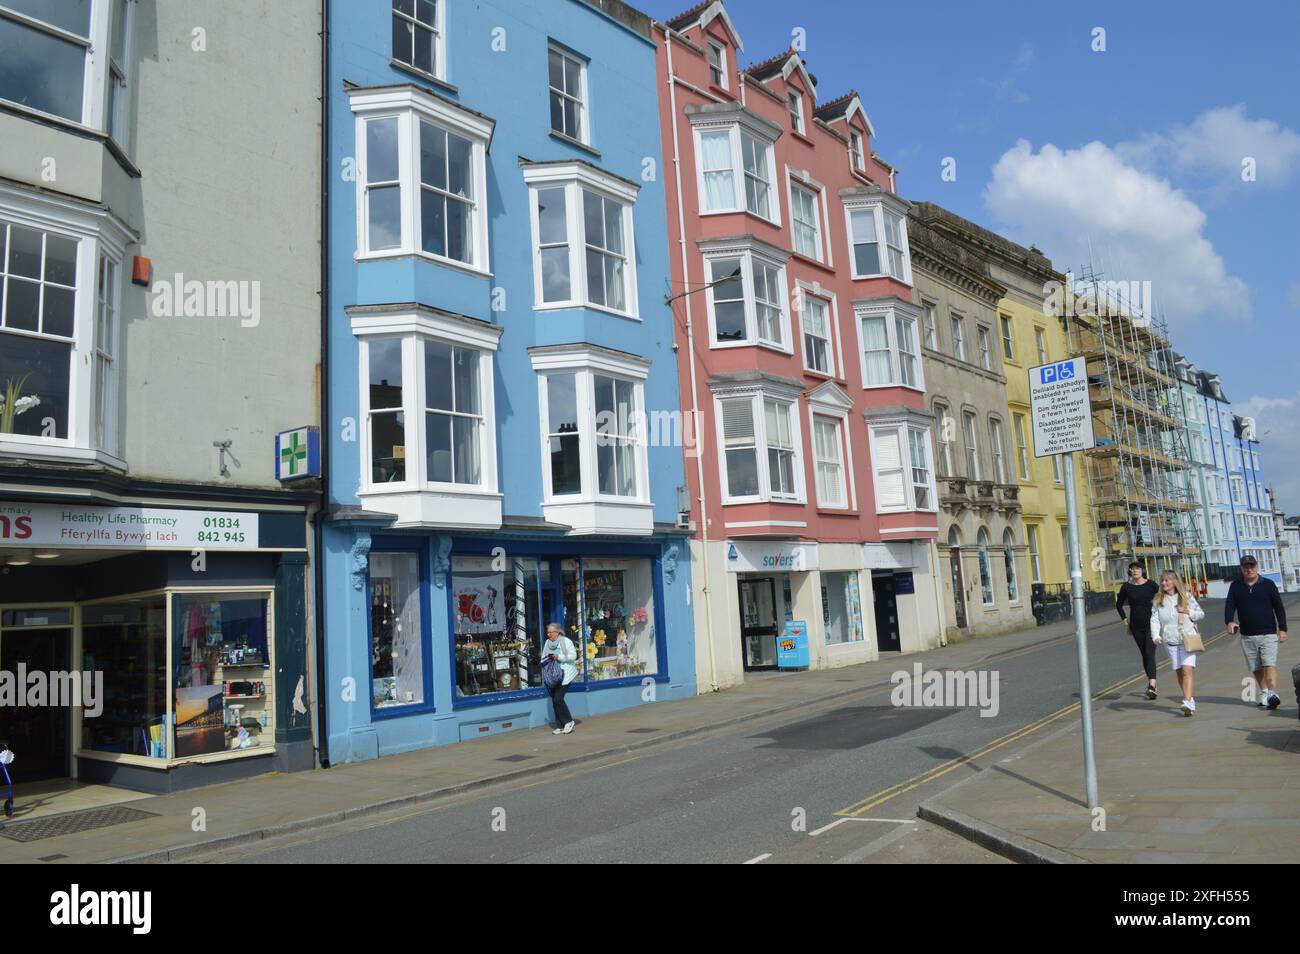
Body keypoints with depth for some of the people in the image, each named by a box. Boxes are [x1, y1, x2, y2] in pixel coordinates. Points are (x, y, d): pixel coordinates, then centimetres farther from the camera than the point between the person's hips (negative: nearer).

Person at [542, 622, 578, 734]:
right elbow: (544, 658, 20)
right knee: (554, 700, 5)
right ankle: (560, 726, 13)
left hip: (564, 674, -6)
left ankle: (568, 721, 2)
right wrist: (545, 661, -3)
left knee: (558, 699, -15)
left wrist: (558, 657, -19)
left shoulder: (566, 641, -4)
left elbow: (573, 656, -10)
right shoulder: (547, 642, 13)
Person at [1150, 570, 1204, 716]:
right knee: (1179, 671, 6)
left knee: (1187, 670, -14)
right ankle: (1190, 700, 21)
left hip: (1188, 639, -2)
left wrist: (1188, 612, -10)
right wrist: (1156, 635, -18)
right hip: (1170, 641, 2)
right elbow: (1154, 619, -2)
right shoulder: (1158, 601, 5)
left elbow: (1201, 614, 11)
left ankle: (1187, 702, -20)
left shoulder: (1187, 597, 4)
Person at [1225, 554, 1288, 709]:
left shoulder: (1268, 584, 2)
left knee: (1270, 665, -13)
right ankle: (1264, 693, 21)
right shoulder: (1235, 586, 6)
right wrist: (1229, 621, -20)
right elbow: (1229, 605, -1)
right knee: (1256, 668, 9)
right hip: (1247, 636, 3)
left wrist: (1282, 629, -4)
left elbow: (1279, 607, 3)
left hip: (1268, 634, -3)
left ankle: (1273, 694, -21)